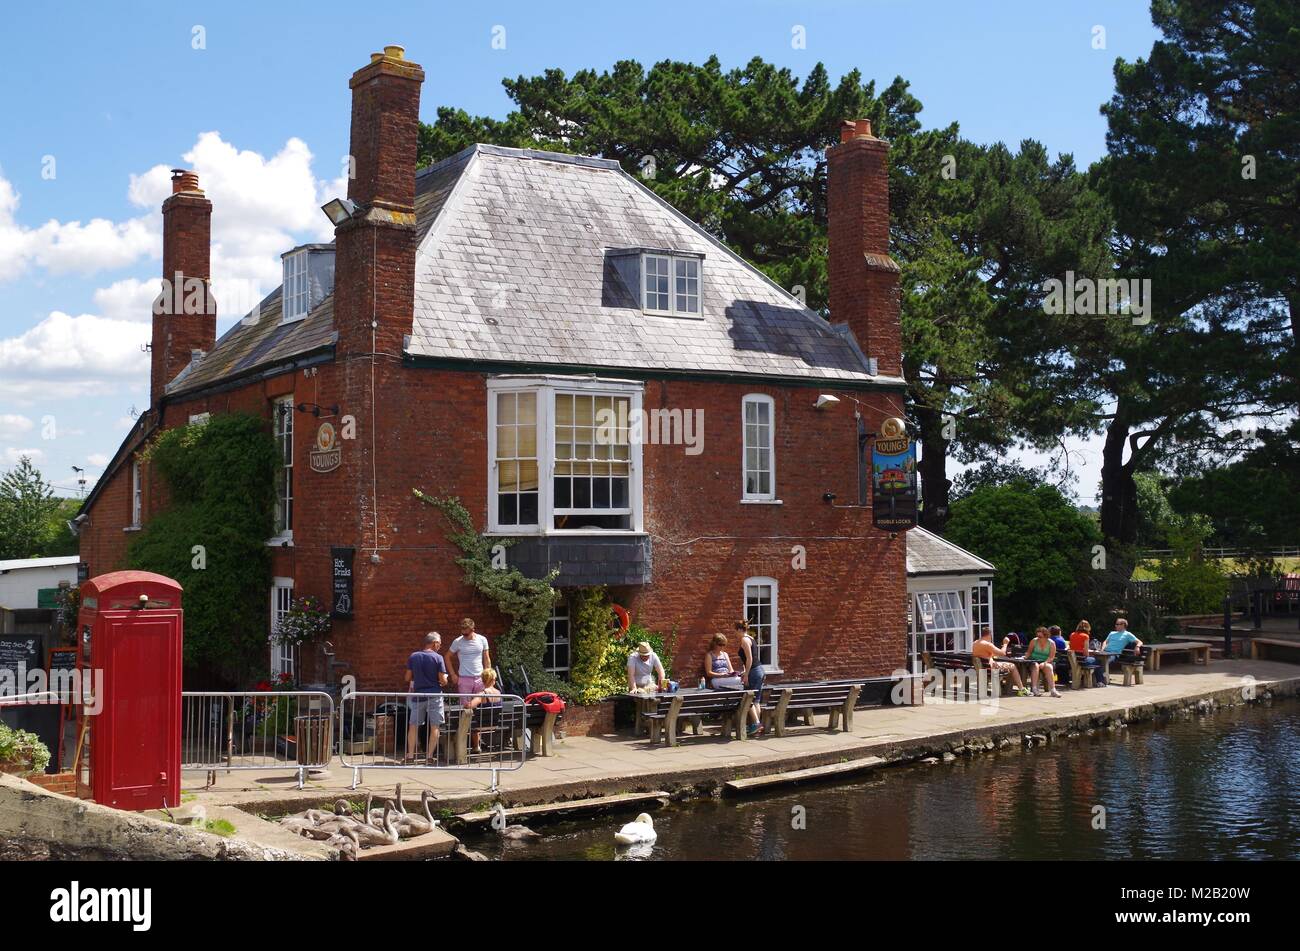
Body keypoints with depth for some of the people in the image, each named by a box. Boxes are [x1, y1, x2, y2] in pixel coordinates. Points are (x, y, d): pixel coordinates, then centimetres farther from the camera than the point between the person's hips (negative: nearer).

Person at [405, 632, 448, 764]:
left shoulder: (413, 657, 2)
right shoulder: (438, 658, -9)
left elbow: (408, 678, 7)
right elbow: (443, 680, -10)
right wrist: (444, 682, 12)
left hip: (418, 695, 3)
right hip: (434, 695, -3)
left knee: (413, 726, 11)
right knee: (434, 727, 5)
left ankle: (410, 755, 10)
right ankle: (430, 755, 4)